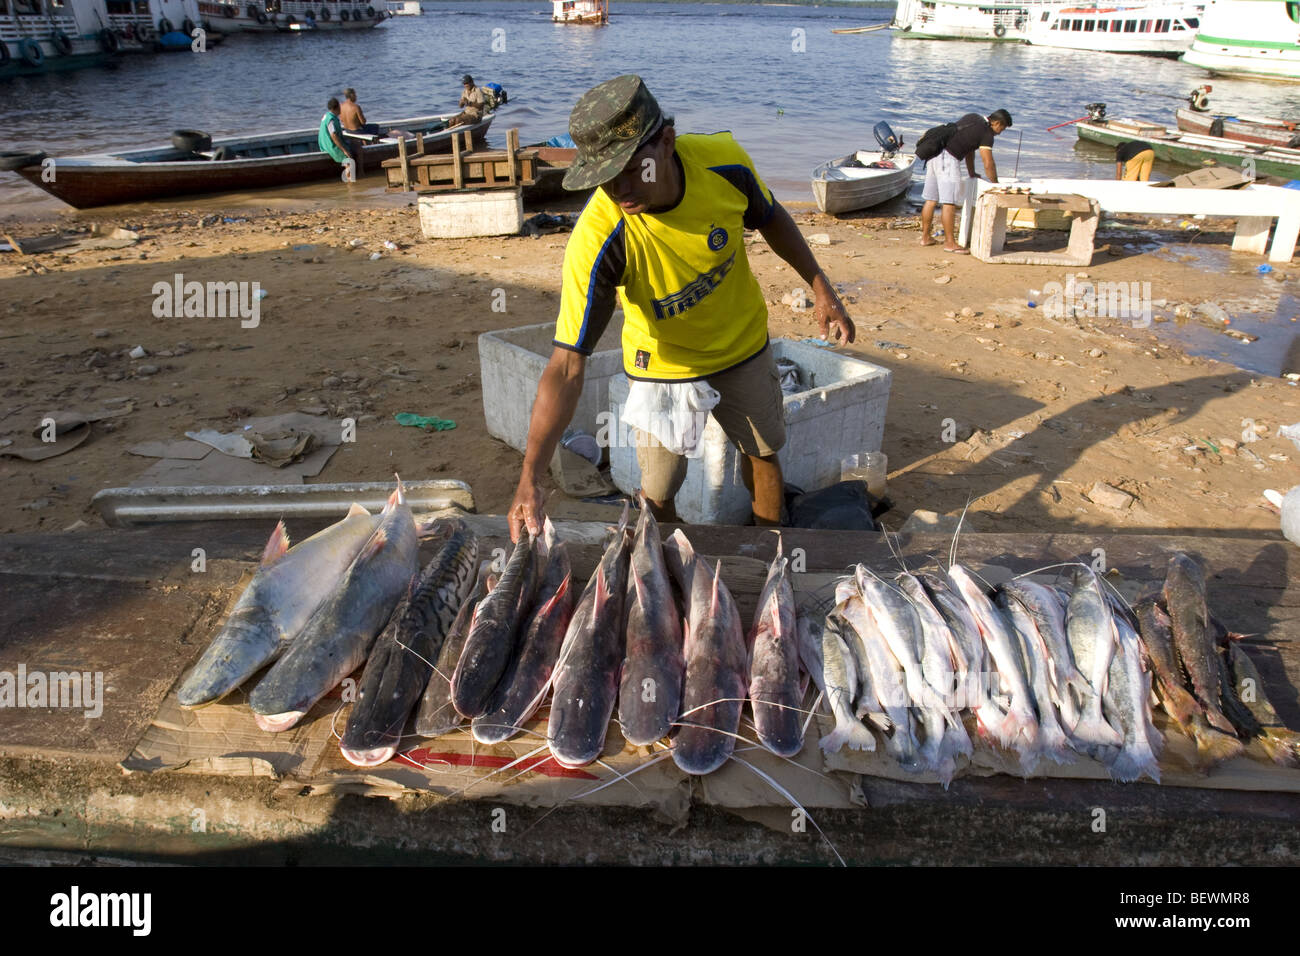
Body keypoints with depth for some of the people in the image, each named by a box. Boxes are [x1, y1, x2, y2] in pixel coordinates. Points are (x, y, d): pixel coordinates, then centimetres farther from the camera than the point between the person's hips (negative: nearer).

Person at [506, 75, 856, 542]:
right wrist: (529, 479, -43)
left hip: (743, 346, 3)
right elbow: (566, 367, -37)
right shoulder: (597, 239, -36)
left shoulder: (723, 159, -27)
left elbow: (769, 218, -1)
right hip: (661, 366, -3)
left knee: (762, 452, 20)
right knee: (657, 492, 0)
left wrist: (820, 288, 0)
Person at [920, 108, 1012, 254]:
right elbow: (988, 164, -5)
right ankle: (950, 243, -8)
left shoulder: (973, 118, 20)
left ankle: (925, 236, 20)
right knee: (950, 203, -8)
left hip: (935, 152, 9)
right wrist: (995, 185, 7)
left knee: (931, 199, 13)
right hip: (948, 158, -9)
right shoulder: (986, 133, -6)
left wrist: (972, 175, 29)